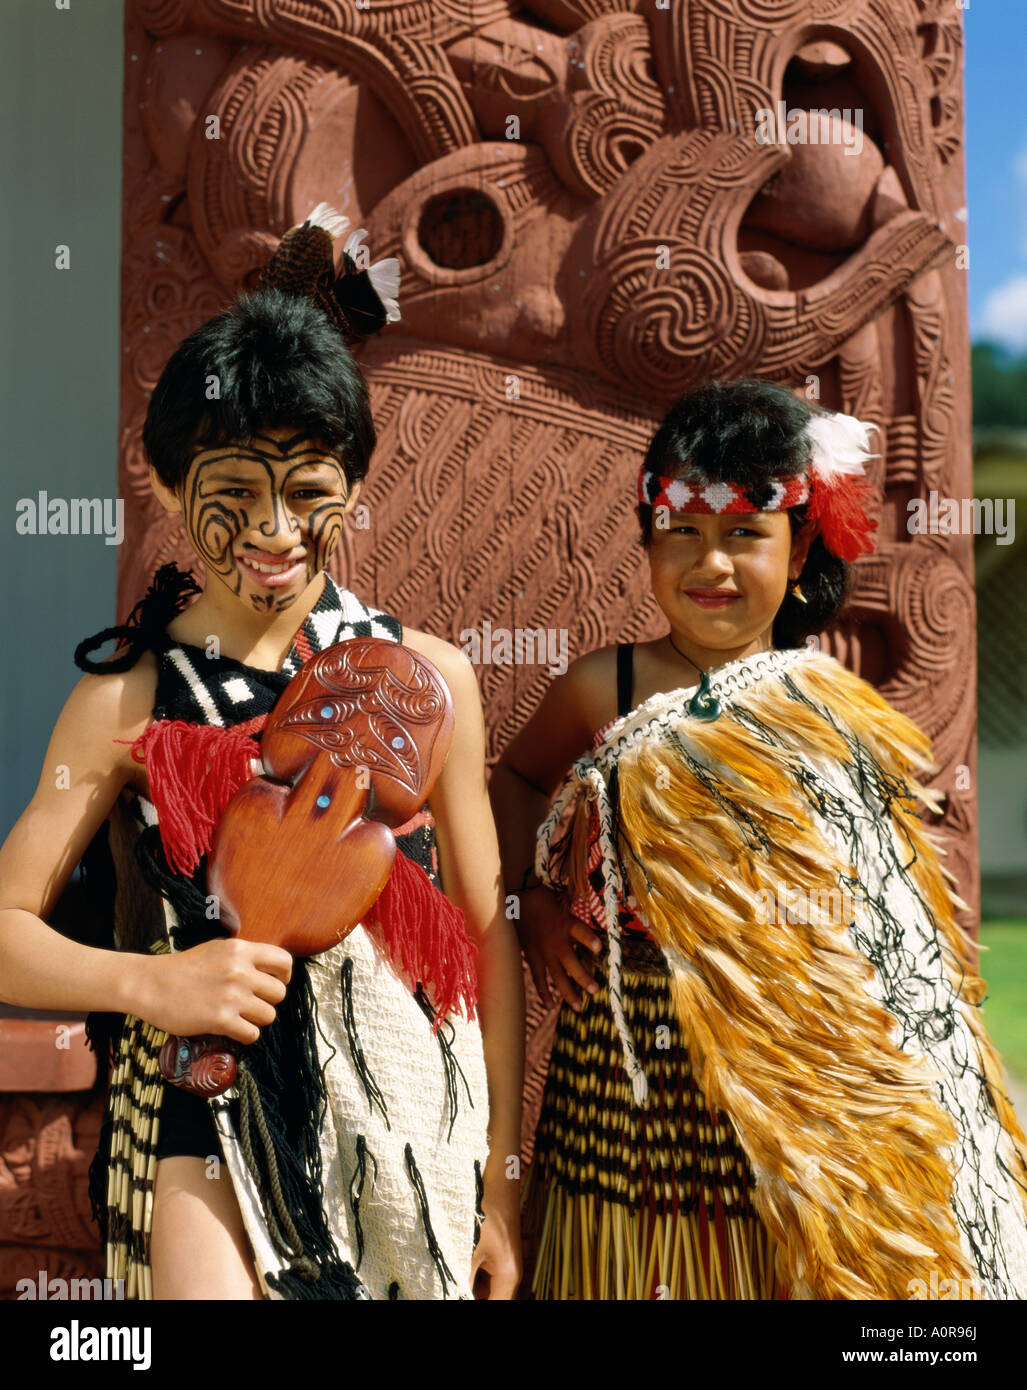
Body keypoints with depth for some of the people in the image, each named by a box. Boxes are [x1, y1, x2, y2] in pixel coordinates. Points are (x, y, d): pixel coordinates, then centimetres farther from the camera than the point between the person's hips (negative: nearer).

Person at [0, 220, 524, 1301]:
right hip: (208, 1108, -1)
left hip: (409, 1117, 2)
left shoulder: (428, 677, -2)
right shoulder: (125, 699, -5)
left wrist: (501, 1189, 4)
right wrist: (148, 982, -20)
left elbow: (487, 937, 2)